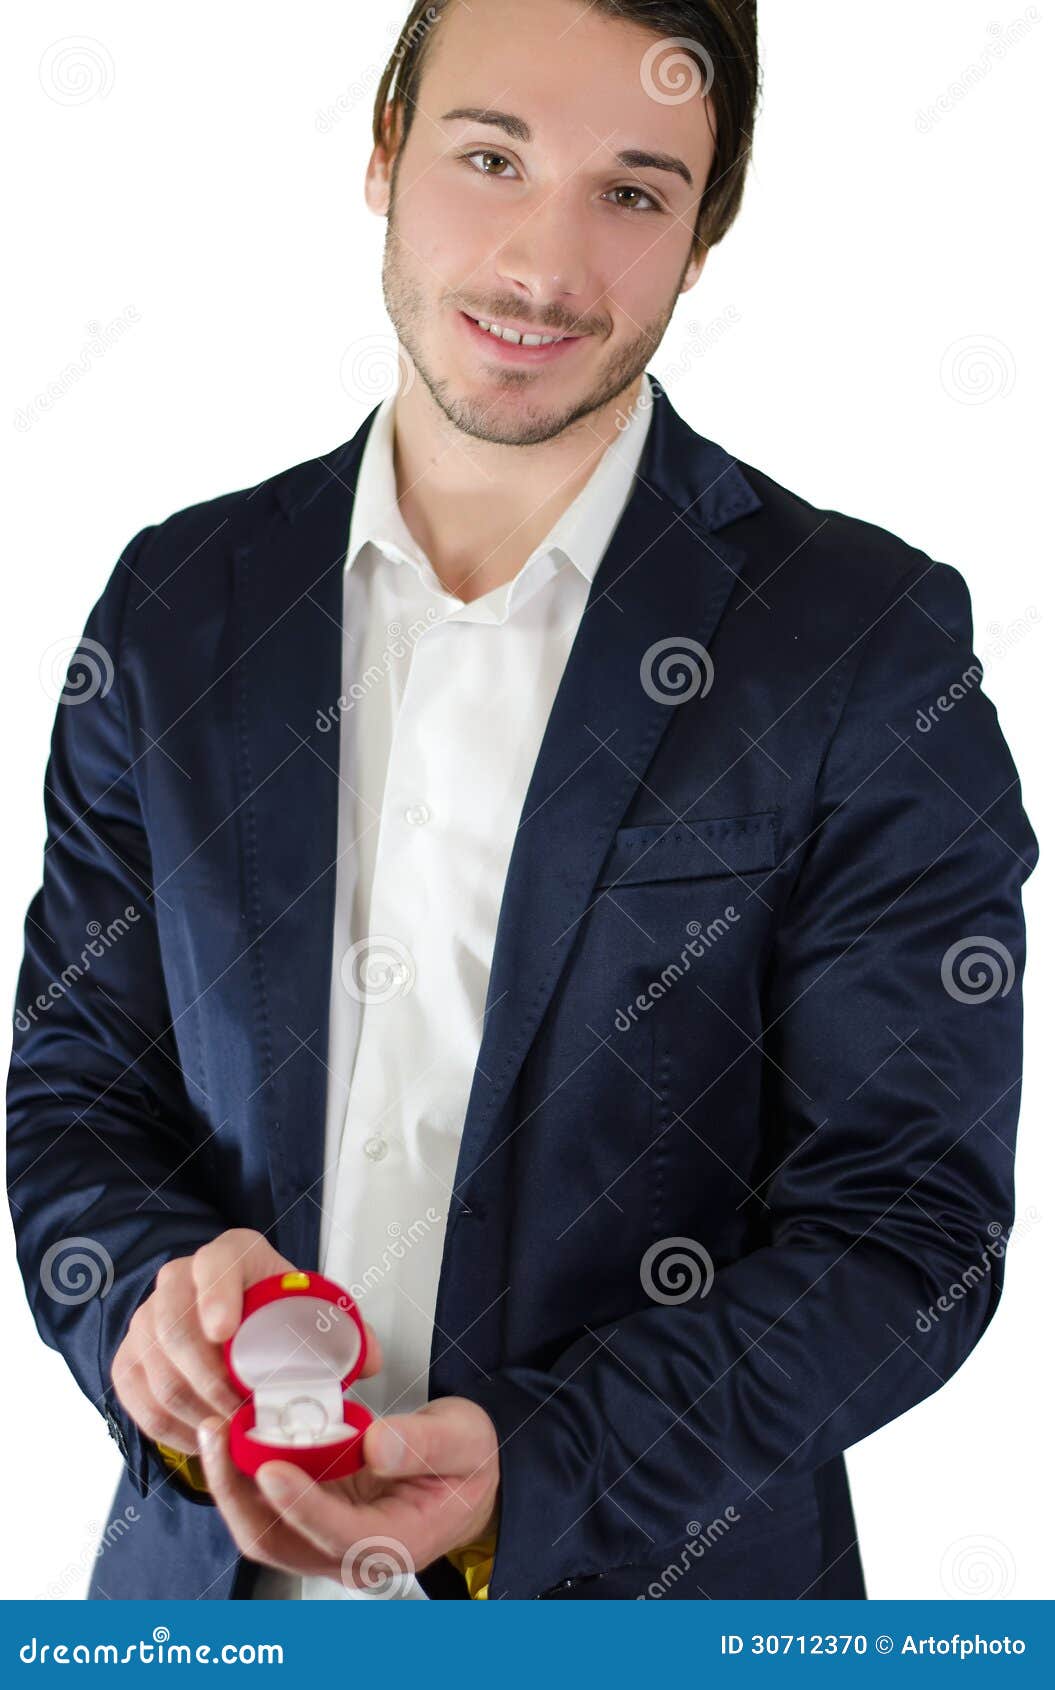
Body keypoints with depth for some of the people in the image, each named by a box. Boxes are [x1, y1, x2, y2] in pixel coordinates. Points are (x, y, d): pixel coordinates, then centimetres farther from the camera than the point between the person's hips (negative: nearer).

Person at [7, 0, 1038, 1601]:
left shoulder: (868, 644, -13)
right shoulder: (180, 604, -2)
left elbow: (908, 1221, -13)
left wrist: (533, 1474, -25)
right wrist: (154, 1289, -18)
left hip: (649, 1595, -3)